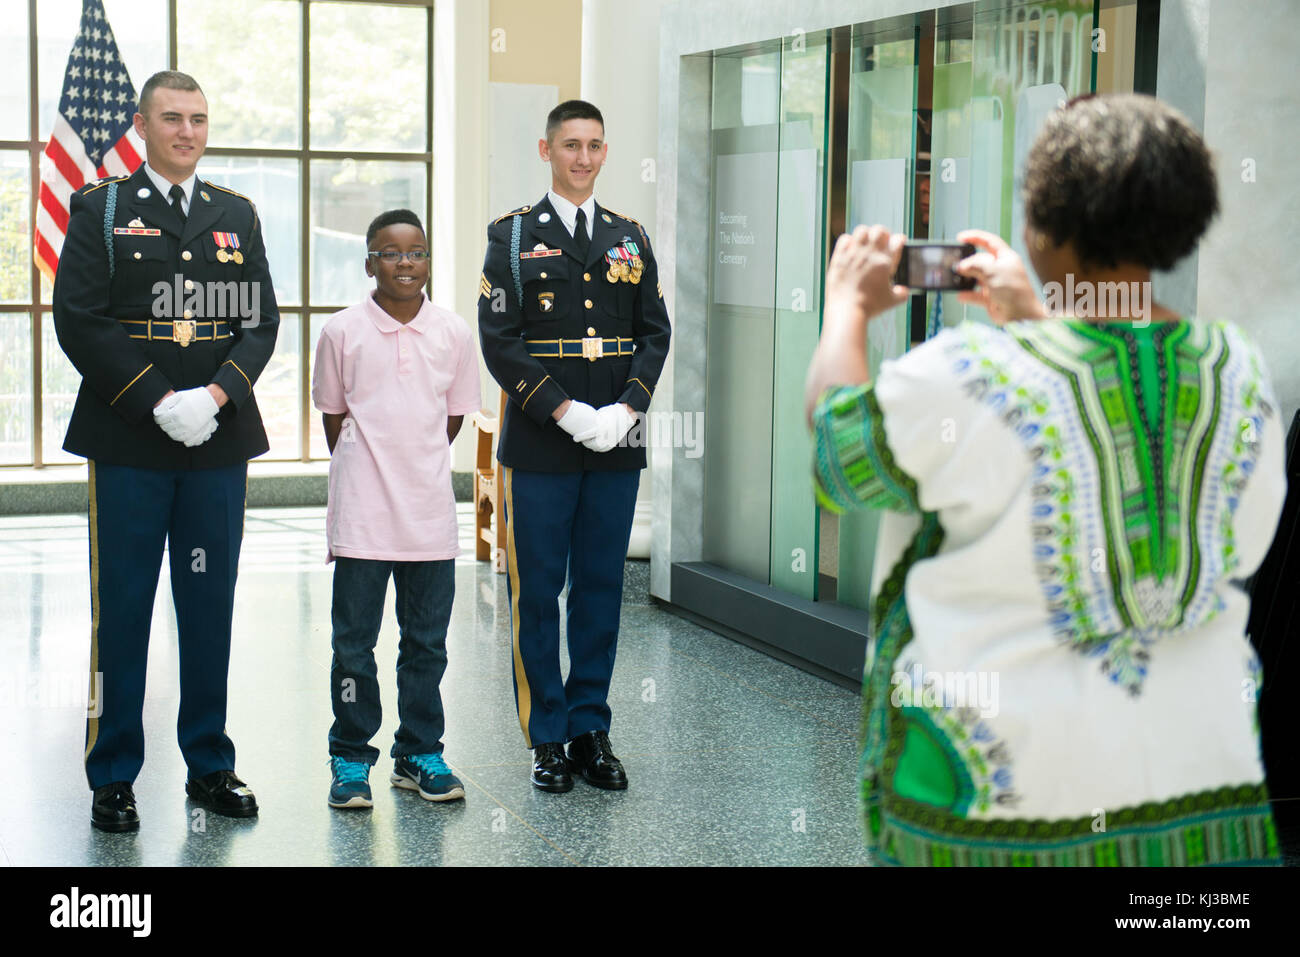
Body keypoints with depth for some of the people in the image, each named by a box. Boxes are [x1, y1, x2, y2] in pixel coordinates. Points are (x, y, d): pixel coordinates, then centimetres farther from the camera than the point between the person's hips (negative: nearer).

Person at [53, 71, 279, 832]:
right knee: (122, 609, 2)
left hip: (220, 440, 3)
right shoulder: (101, 210, 2)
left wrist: (216, 395, -10)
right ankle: (113, 776, 13)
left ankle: (210, 764, 20)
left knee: (211, 607, 9)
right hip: (129, 442, -3)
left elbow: (262, 322, 7)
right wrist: (158, 402, -14)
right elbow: (79, 320, -6)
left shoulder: (238, 215, 12)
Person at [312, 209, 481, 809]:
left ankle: (420, 754, 21)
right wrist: (367, 476, 11)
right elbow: (334, 418, 8)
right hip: (361, 516, -2)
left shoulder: (454, 333, 4)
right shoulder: (342, 331, -1)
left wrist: (414, 469, 13)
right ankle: (350, 758, 15)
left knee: (427, 642, 9)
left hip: (430, 517, 2)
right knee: (353, 642, 4)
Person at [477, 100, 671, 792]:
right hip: (539, 448, -3)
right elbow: (499, 339, -6)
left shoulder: (629, 239, 12)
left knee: (602, 588, 8)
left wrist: (626, 408, -7)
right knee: (537, 592, 2)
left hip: (617, 446, 3)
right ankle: (547, 736, 12)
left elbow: (654, 332, 9)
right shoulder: (514, 237, 1)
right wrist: (565, 410, -15)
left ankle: (591, 728, 18)